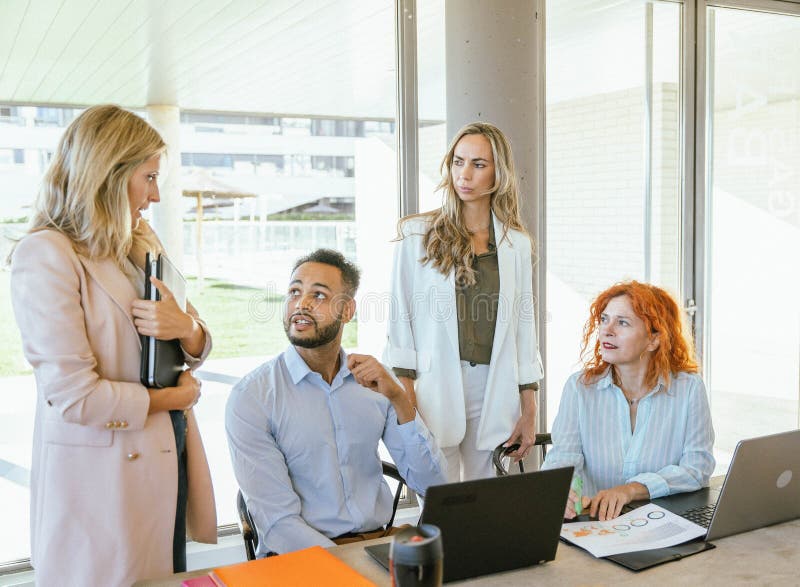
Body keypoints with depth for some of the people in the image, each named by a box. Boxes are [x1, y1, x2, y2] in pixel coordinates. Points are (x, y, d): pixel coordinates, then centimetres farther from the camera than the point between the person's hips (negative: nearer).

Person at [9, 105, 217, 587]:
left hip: (165, 454, 7)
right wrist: (174, 397, -8)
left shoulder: (142, 242, 10)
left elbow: (198, 348, 11)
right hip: (102, 470, -7)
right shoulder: (46, 254, -15)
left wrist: (186, 327, -12)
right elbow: (75, 396, -21)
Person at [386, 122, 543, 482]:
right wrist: (405, 403, -8)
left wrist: (529, 411, 7)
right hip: (435, 391, -2)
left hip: (493, 393, 2)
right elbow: (401, 317, -1)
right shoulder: (417, 234, 2)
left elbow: (523, 324, 10)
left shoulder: (516, 242, 9)